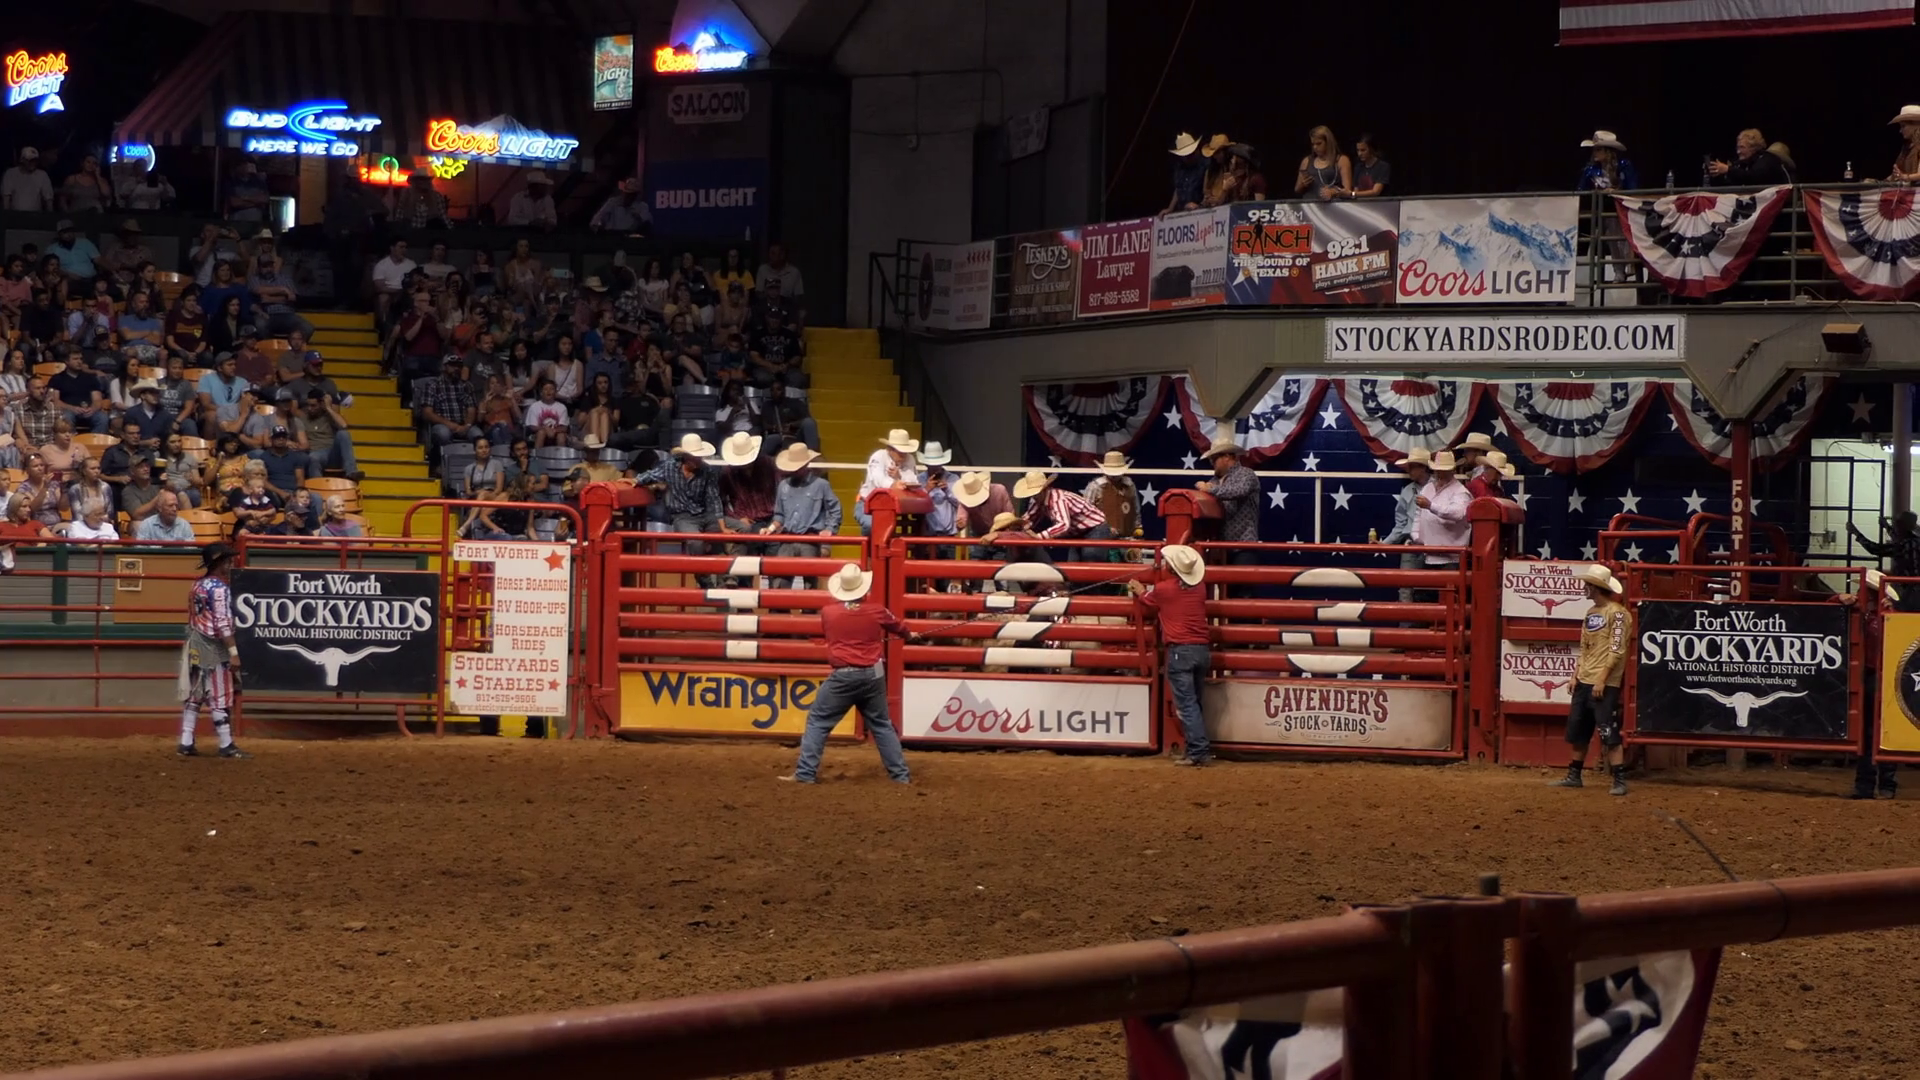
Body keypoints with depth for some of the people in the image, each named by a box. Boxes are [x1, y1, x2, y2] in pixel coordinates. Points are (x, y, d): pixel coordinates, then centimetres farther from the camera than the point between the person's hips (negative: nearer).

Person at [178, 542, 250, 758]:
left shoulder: (197, 586, 12)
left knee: (193, 695, 10)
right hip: (213, 649, -9)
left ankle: (186, 743, 11)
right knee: (221, 698, -4)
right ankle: (226, 746, -1)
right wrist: (234, 652, -22)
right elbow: (223, 623, -21)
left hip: (195, 647, 9)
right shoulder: (219, 588, -15)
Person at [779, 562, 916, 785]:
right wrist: (910, 636, 46)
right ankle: (900, 774, 17)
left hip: (843, 676, -3)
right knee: (881, 724, 16)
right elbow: (897, 625, 21)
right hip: (873, 674, 3)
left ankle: (805, 773, -4)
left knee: (818, 721, 4)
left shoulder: (828, 613, -5)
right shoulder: (876, 612, -1)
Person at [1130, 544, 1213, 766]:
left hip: (1179, 651, -5)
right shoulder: (1199, 589, 10)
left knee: (1186, 704, -7)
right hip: (1202, 650, 5)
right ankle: (1199, 749, 16)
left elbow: (1148, 603, 19)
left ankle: (1198, 751, -15)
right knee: (1194, 702, 16)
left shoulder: (1163, 589, -3)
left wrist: (1139, 591, 40)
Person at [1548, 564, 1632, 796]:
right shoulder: (1591, 613, 15)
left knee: (1609, 733, -12)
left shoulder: (1617, 613, -11)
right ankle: (1573, 775, 22)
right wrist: (1576, 675, 11)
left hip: (1604, 685, -9)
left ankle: (1620, 780, -10)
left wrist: (1602, 679, -19)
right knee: (1576, 731, 13)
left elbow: (1616, 651, -16)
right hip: (1583, 682, 9)